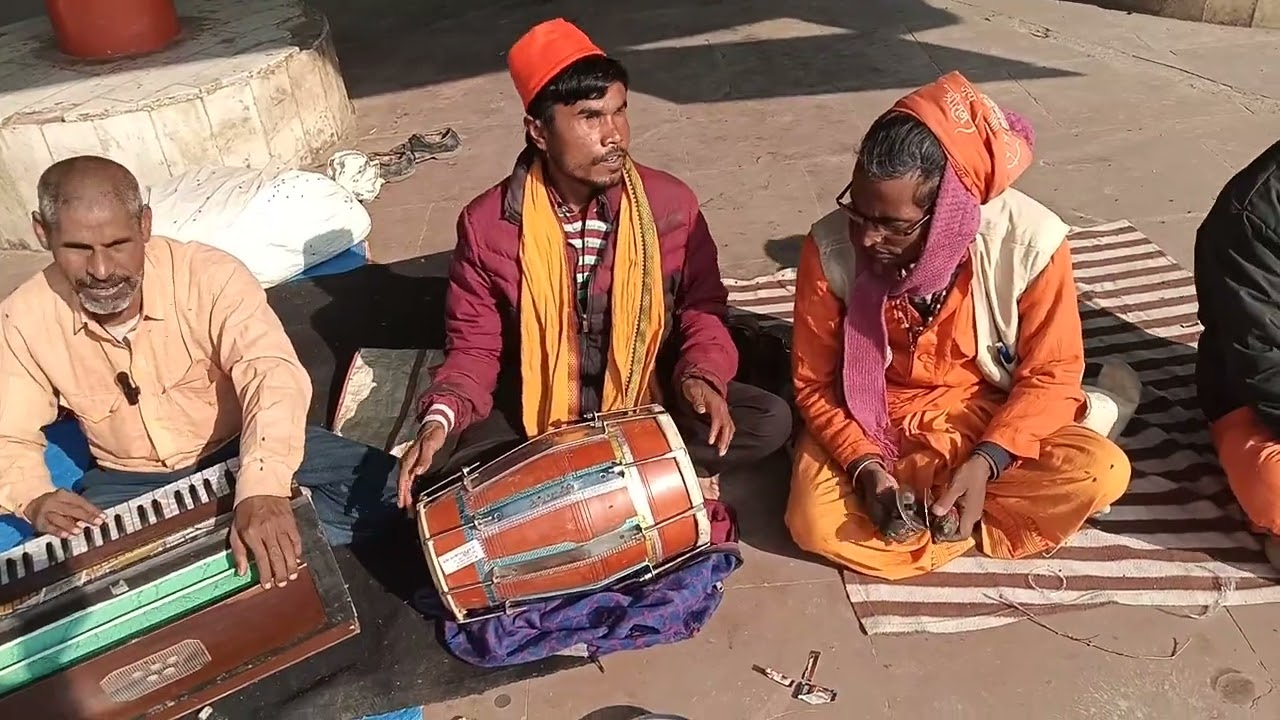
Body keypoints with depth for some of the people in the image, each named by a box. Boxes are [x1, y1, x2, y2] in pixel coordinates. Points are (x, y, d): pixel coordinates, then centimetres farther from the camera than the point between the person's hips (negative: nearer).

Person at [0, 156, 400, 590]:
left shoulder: (209, 275, -24)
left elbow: (273, 373, -37)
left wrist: (262, 488, -54)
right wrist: (35, 498, -27)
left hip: (243, 449, -2)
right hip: (133, 481, 3)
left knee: (386, 488, -20)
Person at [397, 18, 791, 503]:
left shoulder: (670, 203, -9)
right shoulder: (487, 223, -10)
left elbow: (702, 307, 2)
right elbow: (474, 345, -2)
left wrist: (701, 377, -19)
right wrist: (442, 417, -22)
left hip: (649, 405, 1)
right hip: (534, 417, 0)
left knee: (770, 420, -21)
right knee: (440, 471, -25)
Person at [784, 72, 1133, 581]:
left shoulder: (1029, 243, -21)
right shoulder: (830, 248, -21)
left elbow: (1051, 376, -10)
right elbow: (815, 383, -10)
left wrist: (985, 462, -26)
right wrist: (864, 466, -26)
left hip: (992, 424, 1)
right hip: (874, 428, -1)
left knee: (1101, 472, -24)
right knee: (816, 521, -28)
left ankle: (917, 512, -12)